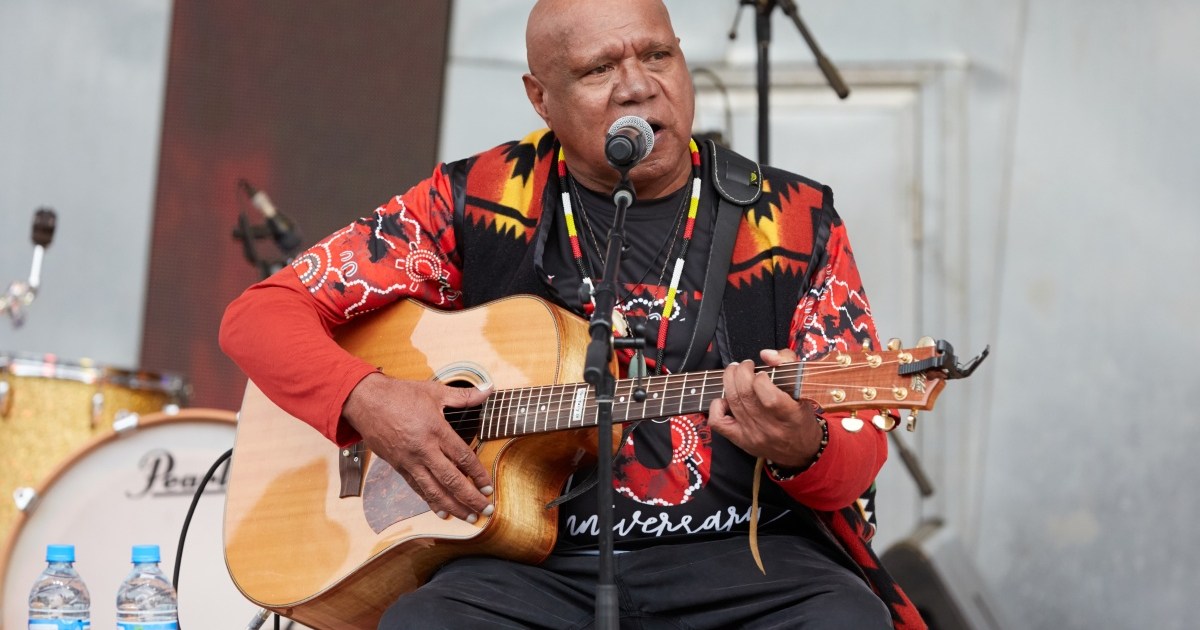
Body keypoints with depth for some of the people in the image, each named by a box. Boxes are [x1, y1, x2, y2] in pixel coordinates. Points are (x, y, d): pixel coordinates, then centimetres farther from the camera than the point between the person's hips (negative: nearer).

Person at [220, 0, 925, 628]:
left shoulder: (798, 223, 6)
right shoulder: (472, 204, 5)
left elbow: (860, 451, 5)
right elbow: (262, 314, 7)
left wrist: (804, 451, -21)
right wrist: (365, 398, -13)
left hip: (746, 554, 1)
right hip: (536, 556, 0)